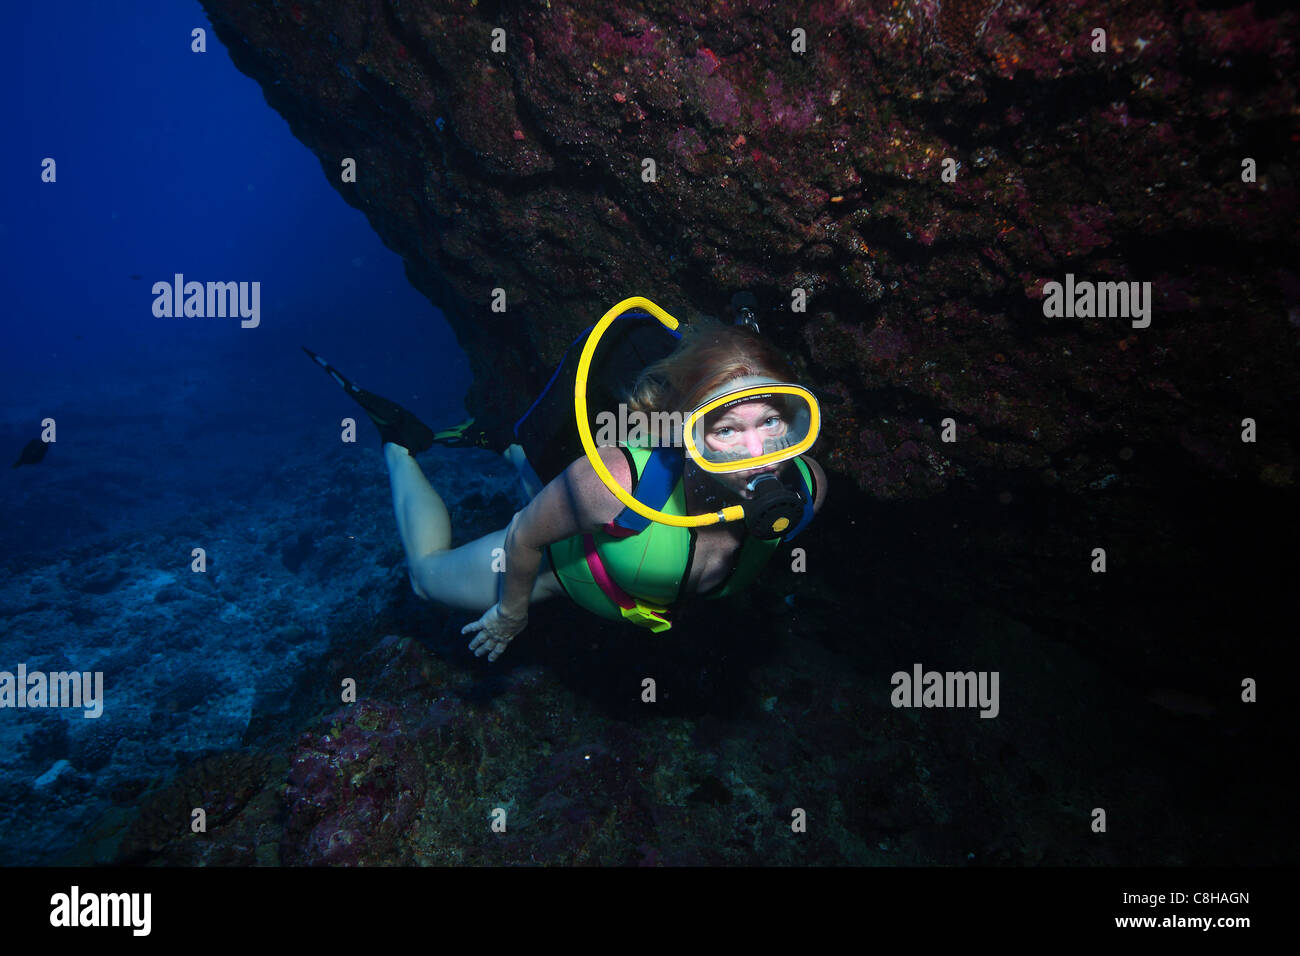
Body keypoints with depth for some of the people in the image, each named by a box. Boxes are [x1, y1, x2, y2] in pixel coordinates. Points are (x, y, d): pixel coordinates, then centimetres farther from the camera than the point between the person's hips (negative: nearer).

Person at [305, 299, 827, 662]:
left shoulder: (806, 487, -35)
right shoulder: (617, 482, -49)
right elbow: (525, 535, -27)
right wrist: (511, 610, -9)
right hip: (566, 562, -4)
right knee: (429, 573, 22)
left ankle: (515, 446, 53)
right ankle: (400, 443, 36)